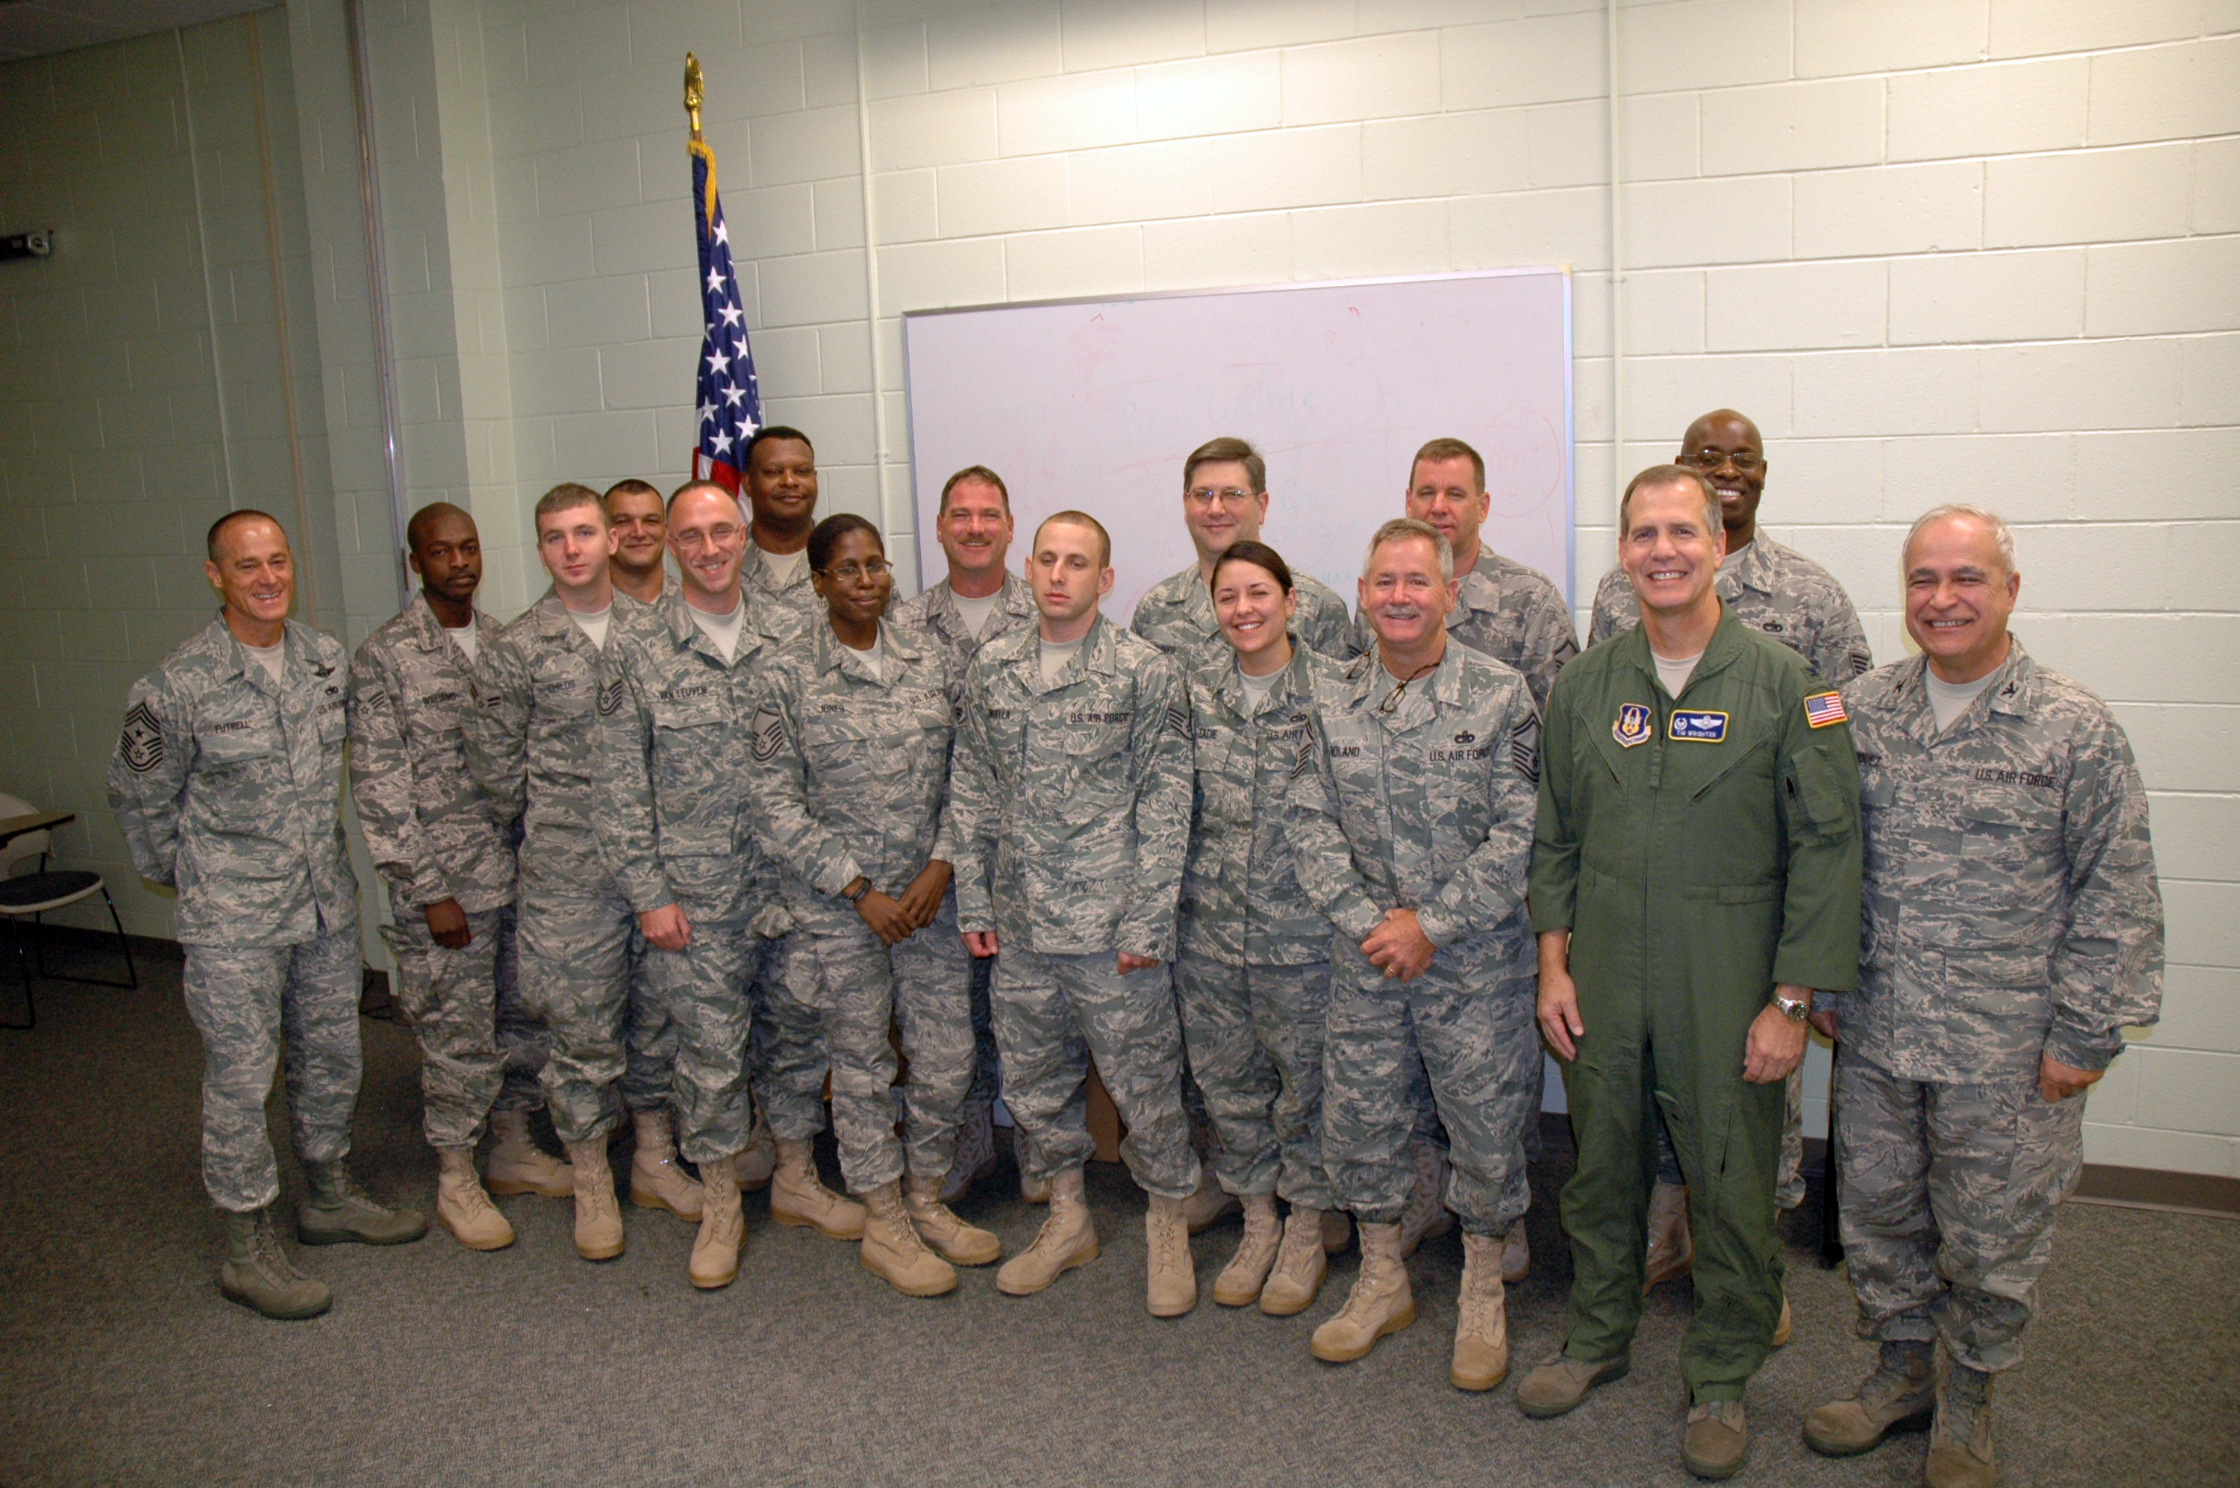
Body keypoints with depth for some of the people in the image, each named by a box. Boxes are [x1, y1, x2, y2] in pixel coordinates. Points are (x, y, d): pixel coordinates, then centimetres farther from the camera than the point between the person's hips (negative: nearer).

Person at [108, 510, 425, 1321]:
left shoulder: (328, 659, 2)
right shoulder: (180, 683, -14)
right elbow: (138, 792, -2)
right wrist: (185, 872, 5)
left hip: (327, 904, 6)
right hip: (233, 921, -5)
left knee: (332, 1057, 17)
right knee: (240, 1078, 3)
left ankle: (330, 1197, 36)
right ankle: (248, 1247, 16)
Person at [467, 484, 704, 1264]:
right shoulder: (515, 650, -4)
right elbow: (495, 764, 2)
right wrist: (546, 834, 8)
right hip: (569, 876, -3)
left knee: (660, 1016, 13)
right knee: (585, 1032, 4)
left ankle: (655, 1161, 30)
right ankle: (591, 1185, 21)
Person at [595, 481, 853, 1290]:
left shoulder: (784, 639, 5)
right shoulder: (635, 648, -4)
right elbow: (617, 785, -4)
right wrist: (647, 893, -8)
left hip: (791, 880, 3)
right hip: (696, 892, -3)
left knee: (799, 1029, 12)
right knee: (711, 1050, 5)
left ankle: (797, 1178, 32)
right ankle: (720, 1206, 24)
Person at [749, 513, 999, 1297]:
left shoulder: (929, 661, 4)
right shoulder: (787, 674, -6)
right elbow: (776, 801, -9)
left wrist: (941, 865, -8)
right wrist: (860, 888, -12)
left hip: (929, 893, 3)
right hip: (838, 904, -3)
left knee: (948, 1058, 7)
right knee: (862, 1065, 7)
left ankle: (927, 1201, 30)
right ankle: (884, 1225, 24)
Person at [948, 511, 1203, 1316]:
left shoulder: (1146, 673, -6)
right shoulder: (991, 670, 6)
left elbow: (1166, 803, -6)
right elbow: (971, 791, 11)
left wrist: (1147, 920, -11)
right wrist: (974, 902, 7)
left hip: (1110, 924, -4)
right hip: (1019, 924, 4)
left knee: (1144, 1077, 5)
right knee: (1035, 1076, 15)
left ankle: (1167, 1224, 25)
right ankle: (1067, 1218, 34)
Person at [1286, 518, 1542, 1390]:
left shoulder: (1500, 695, -8)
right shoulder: (1334, 702, 3)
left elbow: (1518, 834, -12)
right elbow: (1312, 824, 1)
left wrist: (1429, 925, -15)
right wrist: (1370, 920, -11)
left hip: (1476, 957, -3)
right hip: (1364, 957, 4)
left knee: (1487, 1124, 7)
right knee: (1356, 1120, 12)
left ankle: (1483, 1294, 29)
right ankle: (1382, 1282, 33)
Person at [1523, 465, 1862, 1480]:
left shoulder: (1784, 684, -6)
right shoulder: (1583, 686, 4)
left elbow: (1826, 849, -7)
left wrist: (1791, 1001, -11)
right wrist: (1553, 963, 4)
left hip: (1728, 991, -3)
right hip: (1603, 985, 3)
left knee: (1733, 1186, 8)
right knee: (1601, 1168, 16)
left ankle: (1723, 1379, 29)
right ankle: (1598, 1336, 37)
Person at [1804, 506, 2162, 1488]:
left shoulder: (2077, 729, -7)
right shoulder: (1860, 711, 3)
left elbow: (2115, 896, -5)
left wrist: (2083, 1033, -8)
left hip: (2006, 1051, -3)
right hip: (1874, 1036, 3)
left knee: (1992, 1235, 10)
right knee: (1878, 1212, 16)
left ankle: (1967, 1399, 33)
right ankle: (1902, 1370, 38)